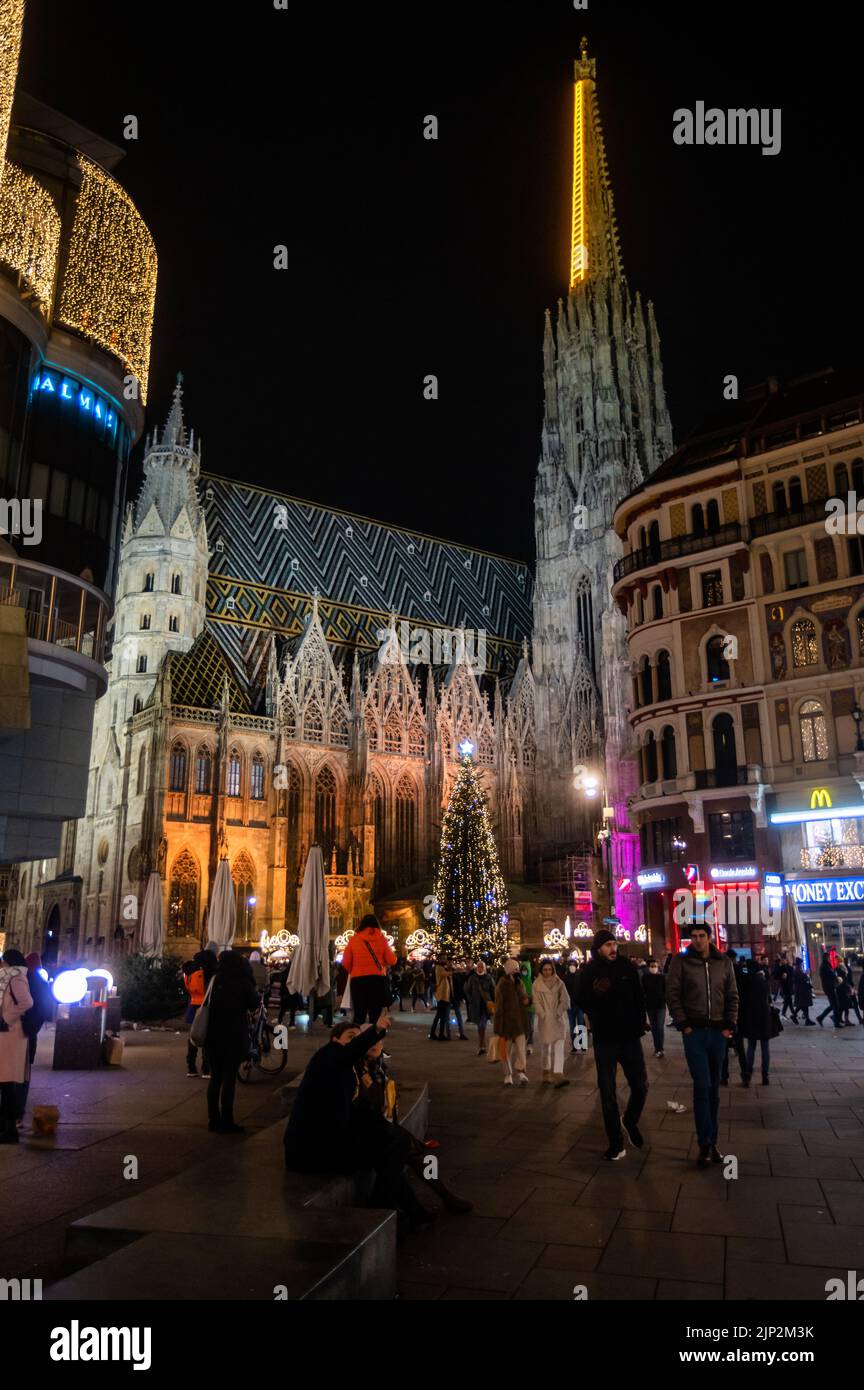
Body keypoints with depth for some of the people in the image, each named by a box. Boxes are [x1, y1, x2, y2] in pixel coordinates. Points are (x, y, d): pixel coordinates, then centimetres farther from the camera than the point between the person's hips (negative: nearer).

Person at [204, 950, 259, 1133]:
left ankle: (214, 1120, 18)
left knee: (215, 1077, 13)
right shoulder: (241, 982, -12)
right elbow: (254, 1004, -3)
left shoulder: (215, 980, 3)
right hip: (234, 1036, -5)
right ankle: (226, 1122, 1)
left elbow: (209, 1004, 13)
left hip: (214, 1035, 6)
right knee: (229, 1078, -1)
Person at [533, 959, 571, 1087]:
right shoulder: (537, 984, 2)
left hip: (558, 1019, 0)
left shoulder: (559, 983, 4)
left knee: (558, 1047, -11)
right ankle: (546, 1075, 22)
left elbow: (565, 999, 0)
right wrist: (544, 1015, -11)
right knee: (545, 1048, 9)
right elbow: (536, 1002, -1)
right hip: (544, 1020, 0)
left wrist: (558, 1013, -9)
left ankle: (558, 1076, -17)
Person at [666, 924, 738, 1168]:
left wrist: (730, 1025, 2)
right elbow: (672, 994, -4)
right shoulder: (681, 962, -4)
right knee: (702, 1086, -10)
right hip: (694, 1031, -3)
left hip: (718, 1031, 3)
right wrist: (683, 1024, -8)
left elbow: (732, 996, 9)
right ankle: (705, 1144, -3)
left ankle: (711, 1141, 19)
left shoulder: (724, 962, 4)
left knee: (714, 1088, 9)